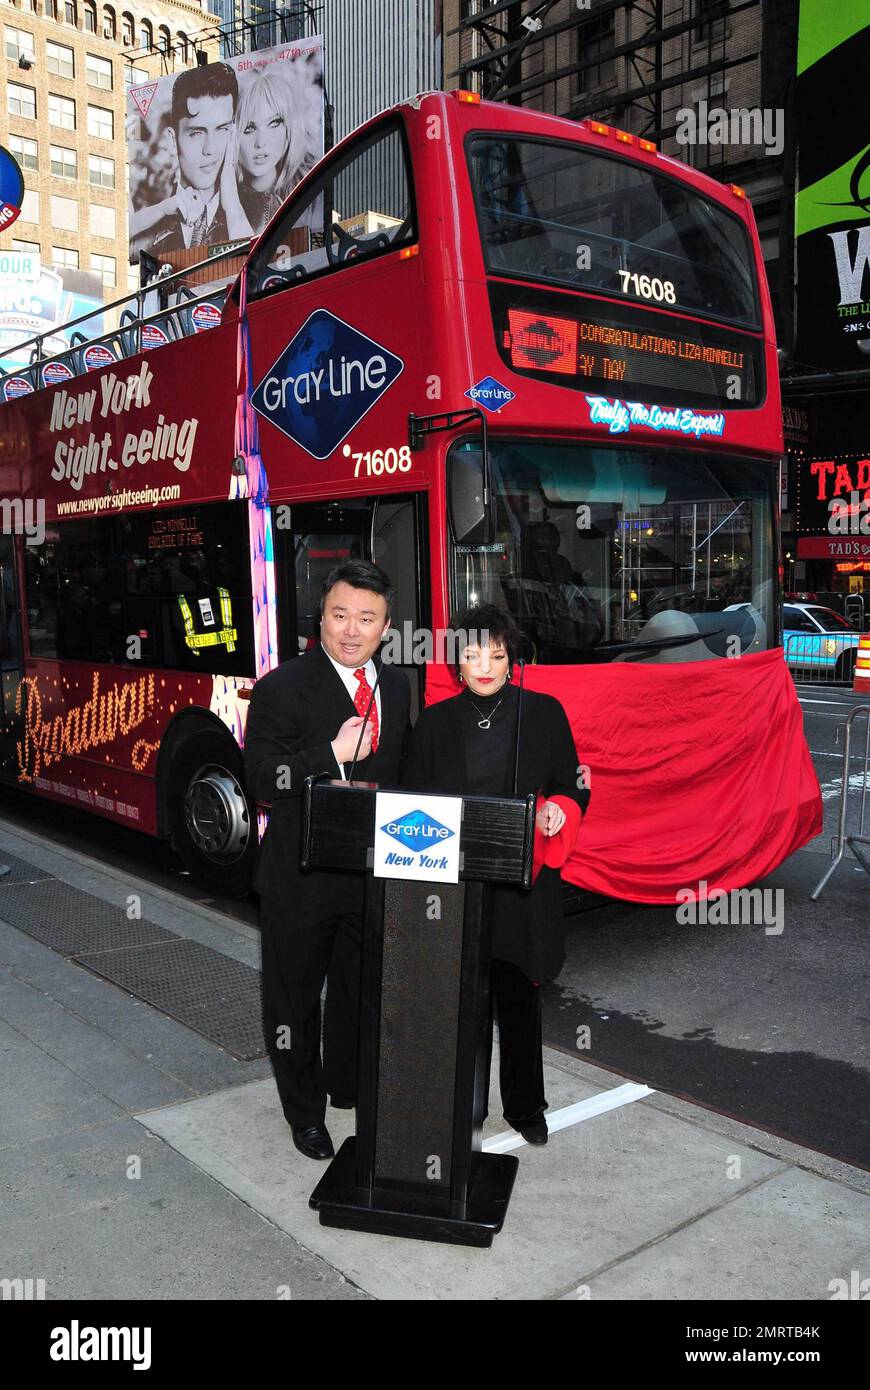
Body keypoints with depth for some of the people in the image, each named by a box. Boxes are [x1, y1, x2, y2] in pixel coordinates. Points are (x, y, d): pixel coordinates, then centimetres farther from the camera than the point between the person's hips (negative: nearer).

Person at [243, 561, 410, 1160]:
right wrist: (335, 755, -31)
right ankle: (305, 1111, 33)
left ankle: (351, 1089, 44)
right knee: (295, 997, 12)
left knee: (361, 989, 21)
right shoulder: (281, 688, -14)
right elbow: (262, 779, -22)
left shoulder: (397, 686, 5)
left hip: (374, 875, 5)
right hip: (301, 880, -5)